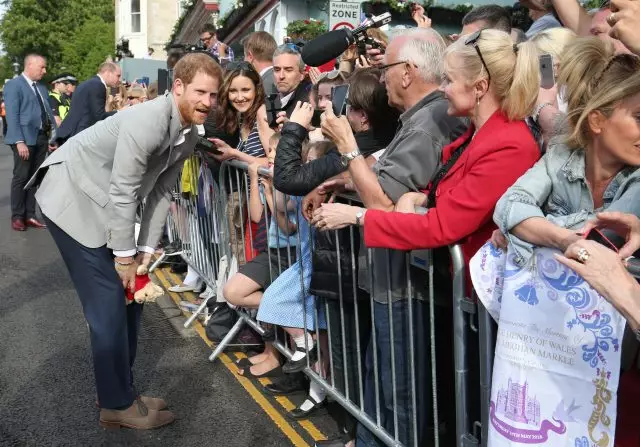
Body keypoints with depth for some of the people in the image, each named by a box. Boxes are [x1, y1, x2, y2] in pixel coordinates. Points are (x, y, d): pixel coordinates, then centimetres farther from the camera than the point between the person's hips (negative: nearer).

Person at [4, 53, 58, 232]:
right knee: (21, 177, 0)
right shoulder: (13, 85, -5)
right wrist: (19, 141, -21)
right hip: (25, 138, -6)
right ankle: (17, 217, 9)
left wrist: (54, 136, 6)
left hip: (41, 138, 7)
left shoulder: (42, 88, 16)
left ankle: (30, 215, 17)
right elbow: (12, 116, -13)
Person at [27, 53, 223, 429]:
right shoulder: (147, 121, -28)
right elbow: (122, 192, -26)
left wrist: (145, 251, -1)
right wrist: (124, 255, -18)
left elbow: (161, 192, 3)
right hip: (72, 197, -9)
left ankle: (119, 389, 24)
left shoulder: (189, 135, 0)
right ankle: (118, 404, 5)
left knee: (131, 294, 10)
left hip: (106, 206, 9)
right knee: (109, 302, -8)